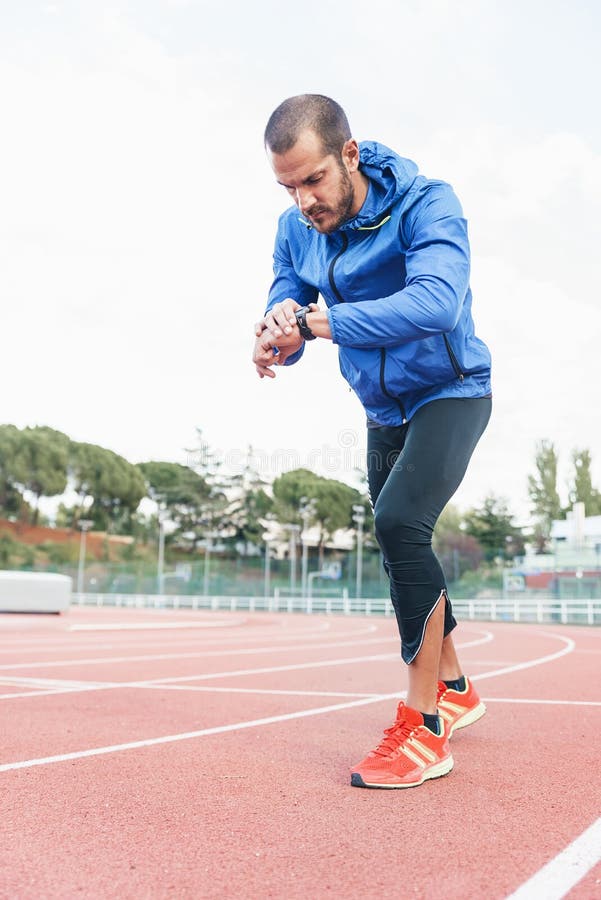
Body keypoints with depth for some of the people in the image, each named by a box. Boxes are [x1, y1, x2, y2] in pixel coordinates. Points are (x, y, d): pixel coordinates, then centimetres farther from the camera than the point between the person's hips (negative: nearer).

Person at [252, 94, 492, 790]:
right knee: (402, 548, 13)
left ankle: (423, 726, -18)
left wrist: (313, 322, -48)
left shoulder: (425, 204, -24)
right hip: (384, 411, 7)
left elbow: (435, 301, -41)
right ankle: (454, 688, 35)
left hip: (450, 392, -7)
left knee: (398, 522, -27)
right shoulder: (295, 230, -6)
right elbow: (283, 319, -7)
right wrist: (276, 337, -33)